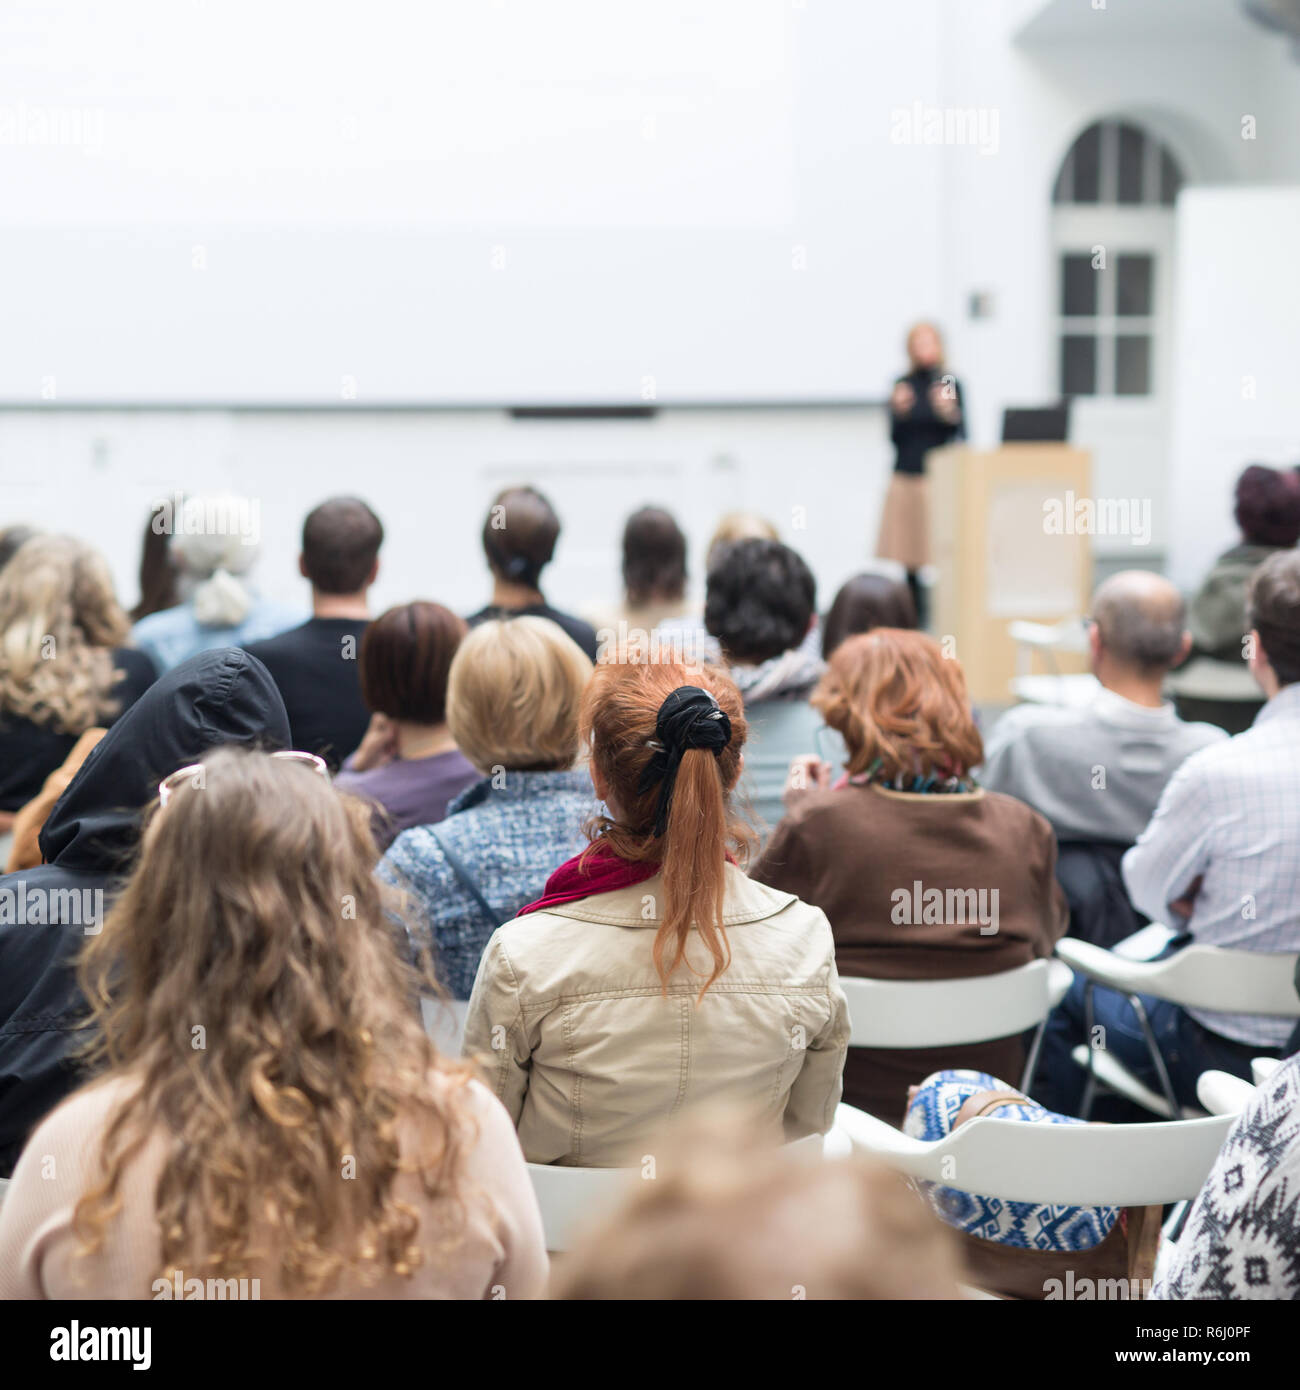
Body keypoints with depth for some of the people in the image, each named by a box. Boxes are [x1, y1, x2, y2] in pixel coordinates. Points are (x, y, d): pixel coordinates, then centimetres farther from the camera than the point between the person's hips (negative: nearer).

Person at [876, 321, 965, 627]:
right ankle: (913, 621, 10)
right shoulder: (902, 385, 8)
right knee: (907, 558, 2)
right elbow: (894, 438, 8)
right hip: (907, 479, 2)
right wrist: (899, 412, -9)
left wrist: (950, 415, -19)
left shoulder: (950, 383, 2)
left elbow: (961, 435, 0)